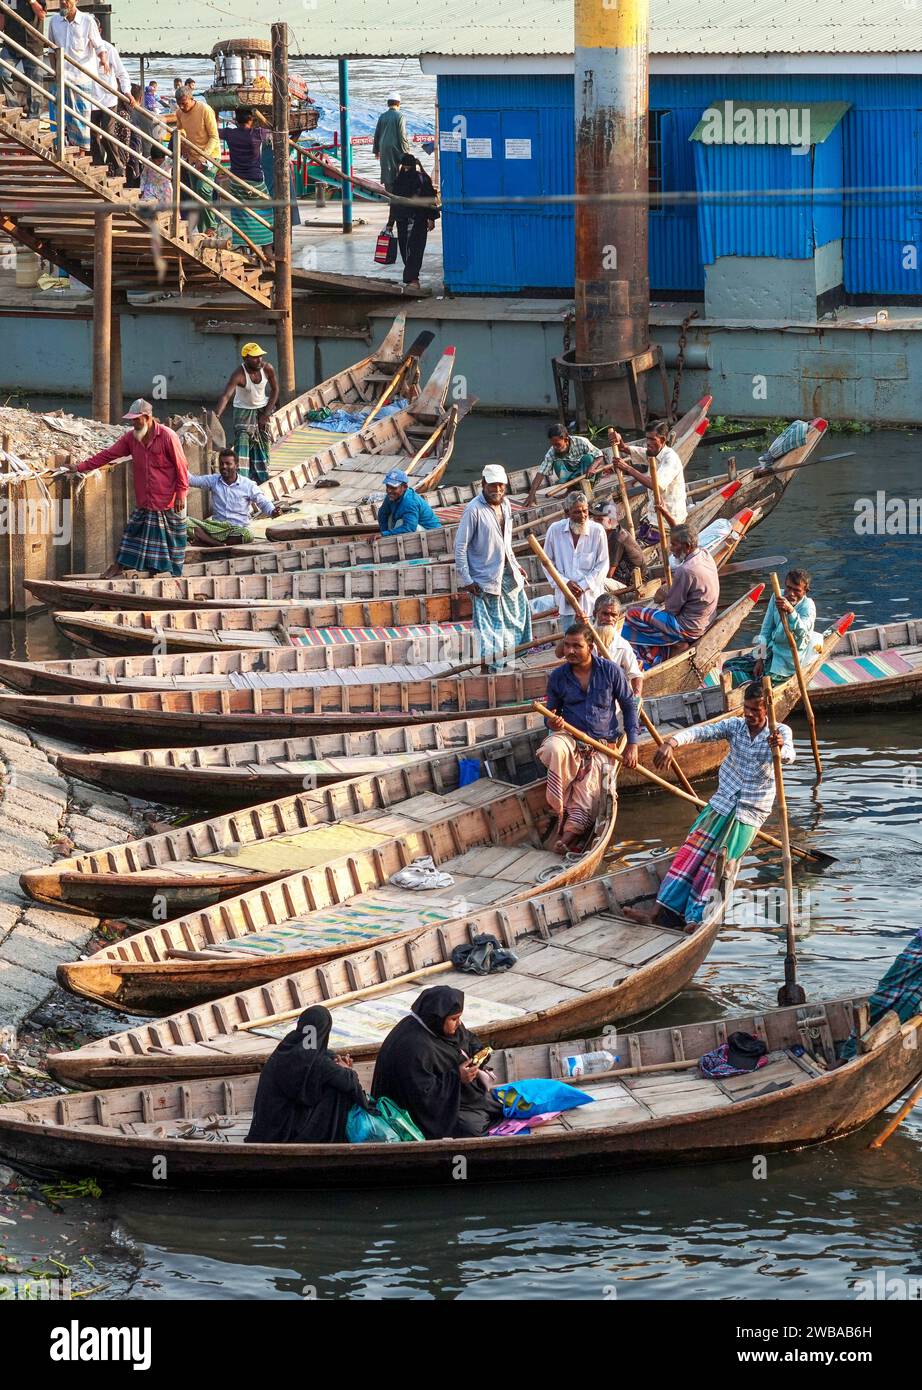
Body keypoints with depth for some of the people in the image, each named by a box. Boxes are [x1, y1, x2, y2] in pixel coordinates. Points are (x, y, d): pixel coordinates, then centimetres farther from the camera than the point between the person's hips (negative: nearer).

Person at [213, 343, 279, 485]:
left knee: (262, 445, 10)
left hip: (262, 409, 4)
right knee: (242, 443, -18)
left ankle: (261, 478, 24)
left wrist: (266, 414, -7)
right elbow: (226, 396, -40)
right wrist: (216, 416, -55)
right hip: (244, 410, -4)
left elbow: (275, 390, -2)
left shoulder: (267, 368, -16)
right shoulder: (239, 374, -29)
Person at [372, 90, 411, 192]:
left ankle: (389, 192, 6)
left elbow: (376, 134, 11)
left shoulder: (382, 116, 6)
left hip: (384, 148, 4)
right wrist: (407, 150, -4)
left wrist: (376, 150, 21)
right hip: (396, 148, -4)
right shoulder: (400, 116, -9)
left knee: (387, 172, 7)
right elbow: (402, 135, -11)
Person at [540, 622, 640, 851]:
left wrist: (632, 744, 2)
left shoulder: (610, 671, -1)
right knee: (554, 749, -37)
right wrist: (552, 722, -13)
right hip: (569, 737, 0)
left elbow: (629, 705, 8)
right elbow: (552, 713, 14)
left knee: (587, 797, -21)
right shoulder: (558, 677, 3)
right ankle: (560, 812, -26)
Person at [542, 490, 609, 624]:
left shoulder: (597, 531, -8)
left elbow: (603, 565, -3)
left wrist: (583, 586, -11)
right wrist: (565, 582, -10)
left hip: (591, 595, -1)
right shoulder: (555, 530, -4)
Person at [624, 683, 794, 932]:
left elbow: (789, 755, -32)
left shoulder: (780, 732, -10)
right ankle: (660, 911, -10)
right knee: (693, 850, -6)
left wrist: (781, 748, -58)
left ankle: (697, 918, -18)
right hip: (723, 801, 4)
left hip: (752, 811, -4)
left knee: (722, 859, -16)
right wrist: (671, 743, -35)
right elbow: (702, 732, -16)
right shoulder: (735, 725, -2)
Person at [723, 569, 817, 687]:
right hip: (771, 650, 7)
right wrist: (761, 659, -2)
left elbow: (802, 632, -37)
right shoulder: (777, 597, 0)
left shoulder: (807, 605, -17)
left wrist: (791, 610, -55)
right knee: (729, 667, -2)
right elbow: (766, 630, 5)